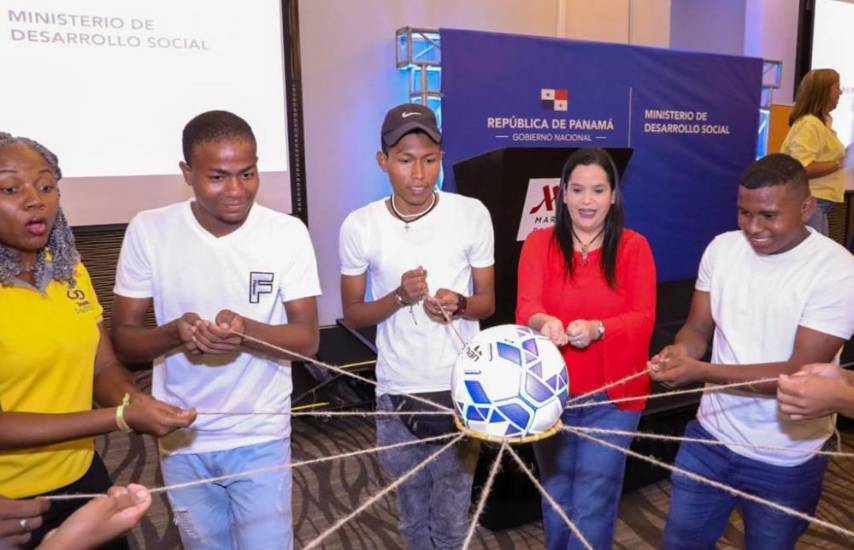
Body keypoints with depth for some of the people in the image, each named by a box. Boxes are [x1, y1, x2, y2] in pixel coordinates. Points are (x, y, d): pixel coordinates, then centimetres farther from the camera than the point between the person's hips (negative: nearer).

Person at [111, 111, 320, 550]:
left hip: (260, 437, -1)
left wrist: (247, 330, -31)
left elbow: (307, 339, -11)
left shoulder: (288, 232, -12)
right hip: (181, 437, 2)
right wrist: (175, 332, -27)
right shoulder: (147, 231, -10)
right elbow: (123, 338, -5)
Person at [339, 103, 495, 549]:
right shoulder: (359, 226, -7)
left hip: (460, 389, 0)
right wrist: (399, 298, -19)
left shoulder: (472, 214, -7)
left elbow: (487, 301, 2)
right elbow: (352, 314, 0)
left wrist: (458, 305, -21)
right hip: (397, 393, 1)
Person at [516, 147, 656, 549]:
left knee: (593, 504, 4)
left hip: (611, 396, -1)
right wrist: (544, 322, -37)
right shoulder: (539, 243, -3)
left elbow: (644, 319, -11)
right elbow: (525, 308, -13)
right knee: (556, 497, 21)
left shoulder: (634, 247, -3)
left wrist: (596, 328, -30)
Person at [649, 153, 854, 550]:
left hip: (784, 461, -4)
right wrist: (680, 350, -23)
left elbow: (801, 373, -24)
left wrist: (701, 371, -32)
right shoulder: (721, 248, -5)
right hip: (711, 437, 4)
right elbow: (698, 327, 0)